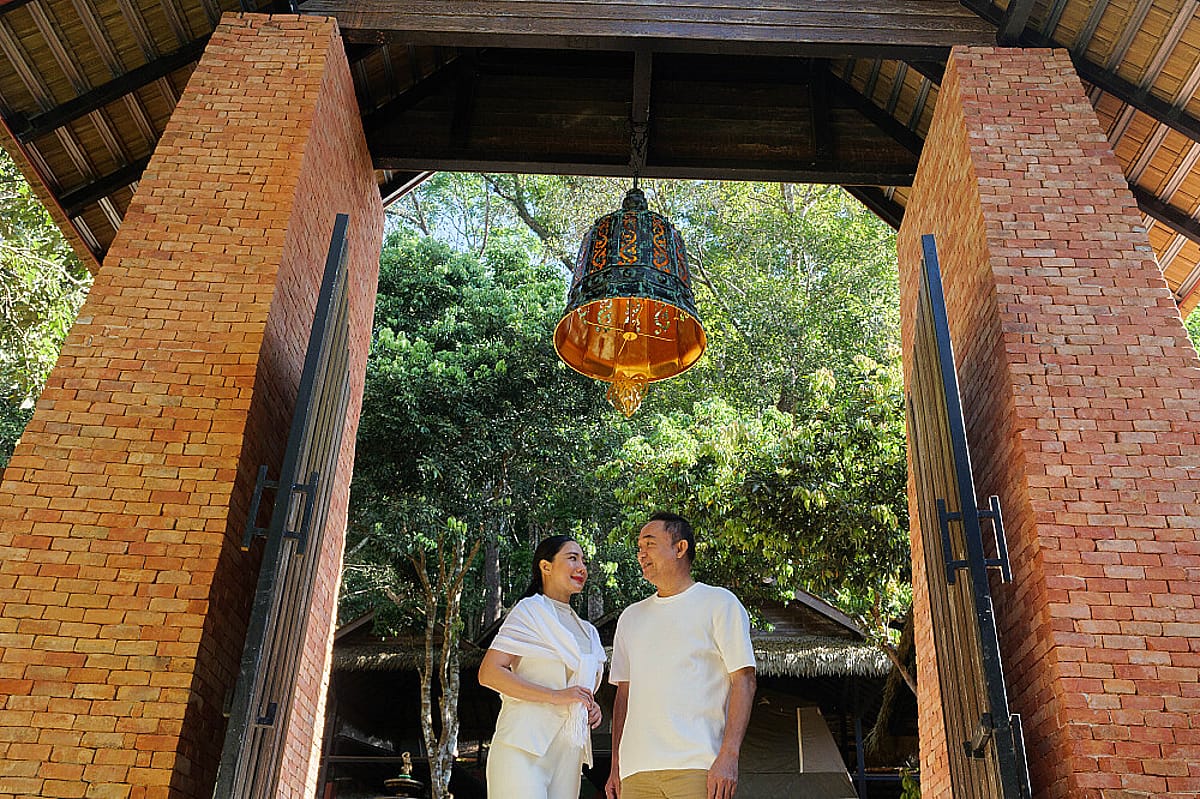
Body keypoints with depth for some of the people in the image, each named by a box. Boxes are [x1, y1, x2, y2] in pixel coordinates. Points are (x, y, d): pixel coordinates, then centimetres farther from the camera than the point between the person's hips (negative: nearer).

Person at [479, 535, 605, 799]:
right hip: (524, 747, -7)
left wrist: (592, 706, 8)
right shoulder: (530, 611, 0)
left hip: (568, 753, 7)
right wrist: (555, 696, -16)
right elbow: (488, 673, -10)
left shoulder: (586, 631, 21)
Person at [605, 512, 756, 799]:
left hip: (697, 766, -4)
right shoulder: (631, 617, 20)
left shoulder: (719, 603, 4)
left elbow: (743, 681, -3)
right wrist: (615, 766, 13)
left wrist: (729, 756, -13)